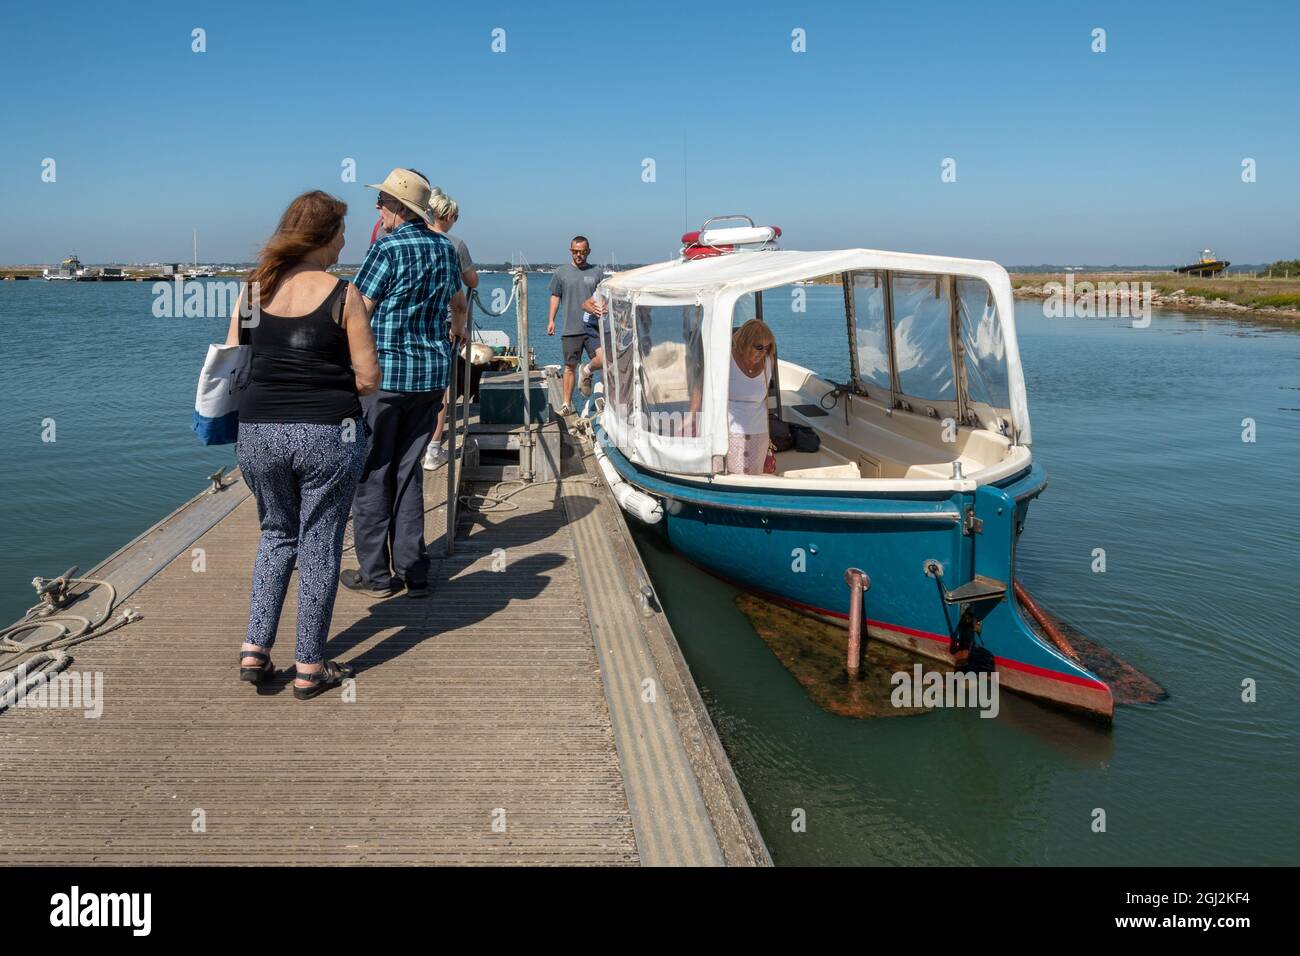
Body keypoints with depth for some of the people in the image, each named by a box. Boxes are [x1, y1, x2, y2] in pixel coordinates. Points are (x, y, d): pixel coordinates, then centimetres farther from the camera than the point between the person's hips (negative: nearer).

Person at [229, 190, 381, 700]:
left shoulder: (254, 288, 4)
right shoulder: (342, 294, -7)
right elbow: (369, 378, -7)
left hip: (258, 432, 4)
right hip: (327, 433, -4)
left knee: (277, 536, 23)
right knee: (319, 546, 8)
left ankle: (255, 648, 16)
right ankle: (310, 668, 15)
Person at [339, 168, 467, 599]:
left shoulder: (386, 249, -12)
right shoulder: (445, 248, 8)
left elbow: (358, 315, -12)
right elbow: (458, 302, 26)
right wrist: (457, 327, 47)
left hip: (383, 374, -6)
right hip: (430, 374, 6)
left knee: (372, 472, 4)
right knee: (408, 471, 13)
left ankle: (375, 574, 9)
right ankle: (413, 571, 14)